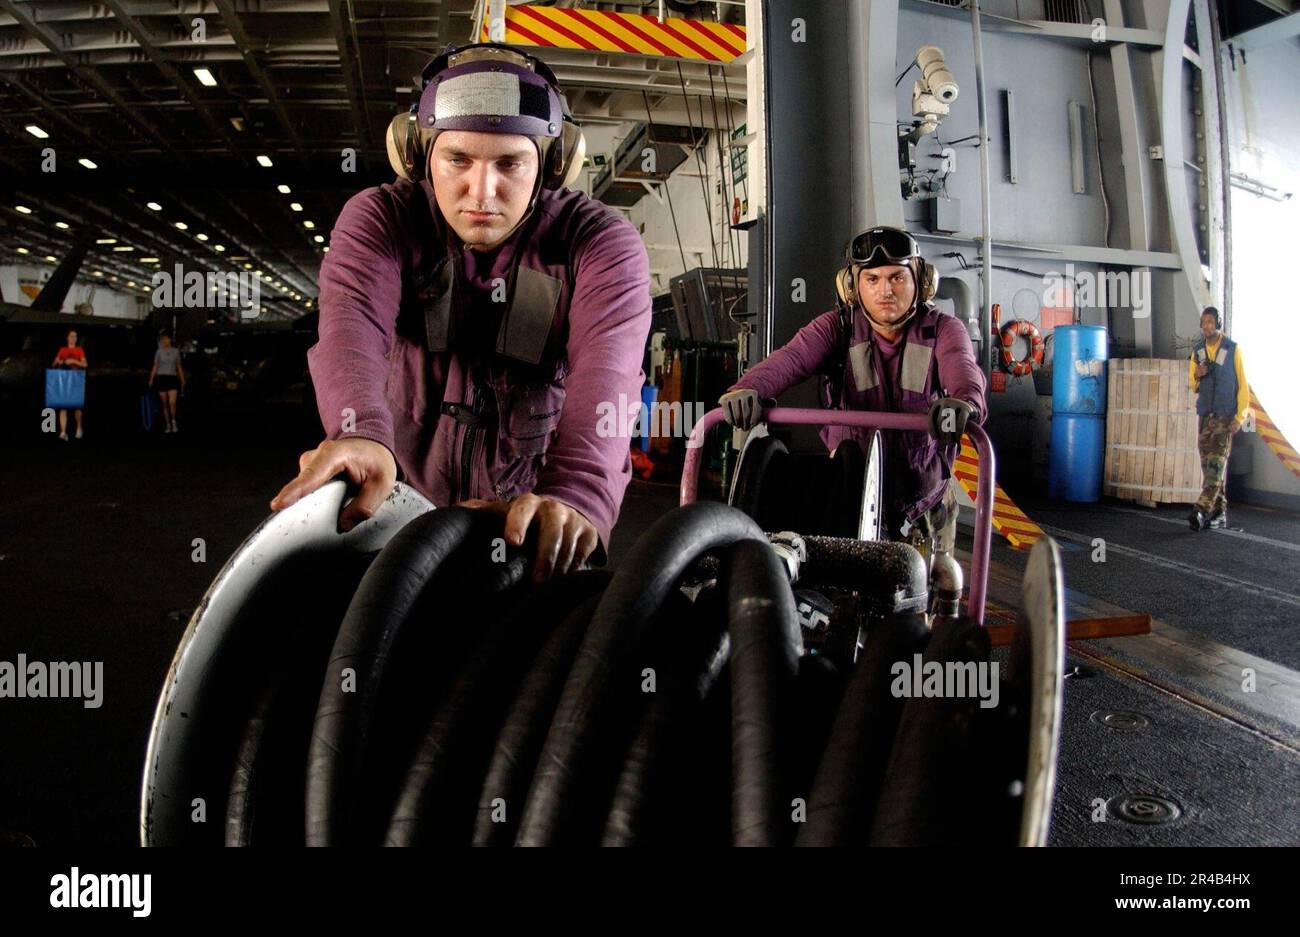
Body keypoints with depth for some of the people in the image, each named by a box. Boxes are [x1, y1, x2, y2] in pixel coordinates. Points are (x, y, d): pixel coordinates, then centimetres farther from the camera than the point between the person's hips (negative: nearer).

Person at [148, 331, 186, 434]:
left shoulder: (176, 351, 7)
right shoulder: (159, 352, 6)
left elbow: (179, 367, 12)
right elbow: (155, 367, 7)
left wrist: (182, 380, 10)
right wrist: (151, 379, -2)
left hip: (172, 378, -1)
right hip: (161, 377, 1)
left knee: (172, 402, -17)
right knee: (165, 403, 2)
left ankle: (173, 421, 2)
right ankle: (167, 425, 10)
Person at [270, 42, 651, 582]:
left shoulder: (601, 242, -12)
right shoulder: (379, 219, -8)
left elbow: (606, 374, -30)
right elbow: (351, 325, -28)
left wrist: (574, 495, -51)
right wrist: (361, 433, -51)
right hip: (402, 498, 1)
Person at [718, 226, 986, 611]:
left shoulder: (942, 330, -7)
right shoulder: (837, 328, -7)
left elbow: (962, 367, -29)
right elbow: (790, 358, -26)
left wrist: (963, 400, -55)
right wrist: (748, 387, -49)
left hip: (924, 495, 1)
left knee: (937, 578, 16)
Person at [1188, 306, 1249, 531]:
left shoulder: (1233, 349, 0)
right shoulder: (1197, 351, 11)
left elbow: (1243, 385, -1)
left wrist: (1240, 416, -9)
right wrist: (1196, 375, -7)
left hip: (1225, 415, -5)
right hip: (1204, 414, 5)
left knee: (1217, 461, -12)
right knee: (1208, 463, 4)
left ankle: (1202, 509, -21)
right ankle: (1218, 512, 11)